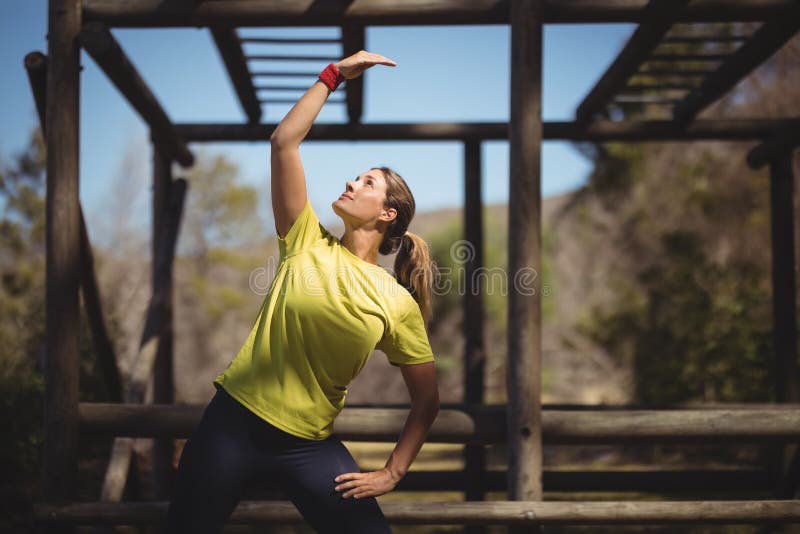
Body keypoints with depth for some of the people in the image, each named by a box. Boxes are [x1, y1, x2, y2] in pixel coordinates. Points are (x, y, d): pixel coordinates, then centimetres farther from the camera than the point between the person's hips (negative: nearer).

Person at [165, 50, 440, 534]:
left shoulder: (397, 304, -2)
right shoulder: (308, 244, 1)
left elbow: (427, 400, 3)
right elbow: (284, 142, -5)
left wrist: (391, 474, -4)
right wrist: (334, 75, -3)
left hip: (309, 447, 0)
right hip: (233, 421, 1)